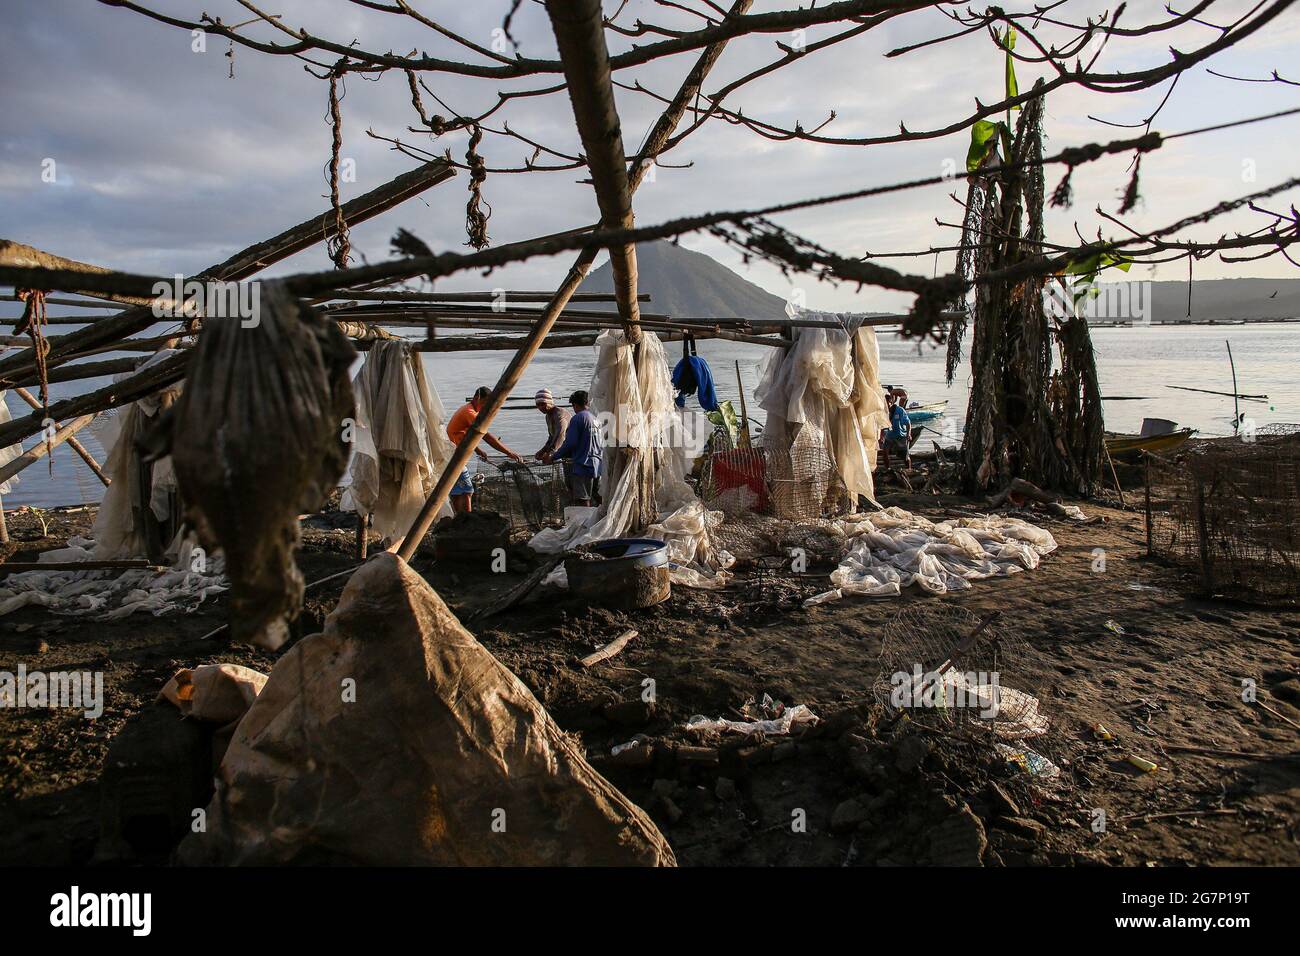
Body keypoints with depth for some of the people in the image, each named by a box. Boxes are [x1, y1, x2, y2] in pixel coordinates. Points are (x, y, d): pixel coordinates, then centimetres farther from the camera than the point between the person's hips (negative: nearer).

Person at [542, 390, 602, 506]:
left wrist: (552, 458, -3)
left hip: (582, 466, -8)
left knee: (583, 502, -6)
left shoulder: (577, 418, -9)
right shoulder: (596, 420, 15)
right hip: (596, 466, 8)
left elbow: (570, 443, -15)